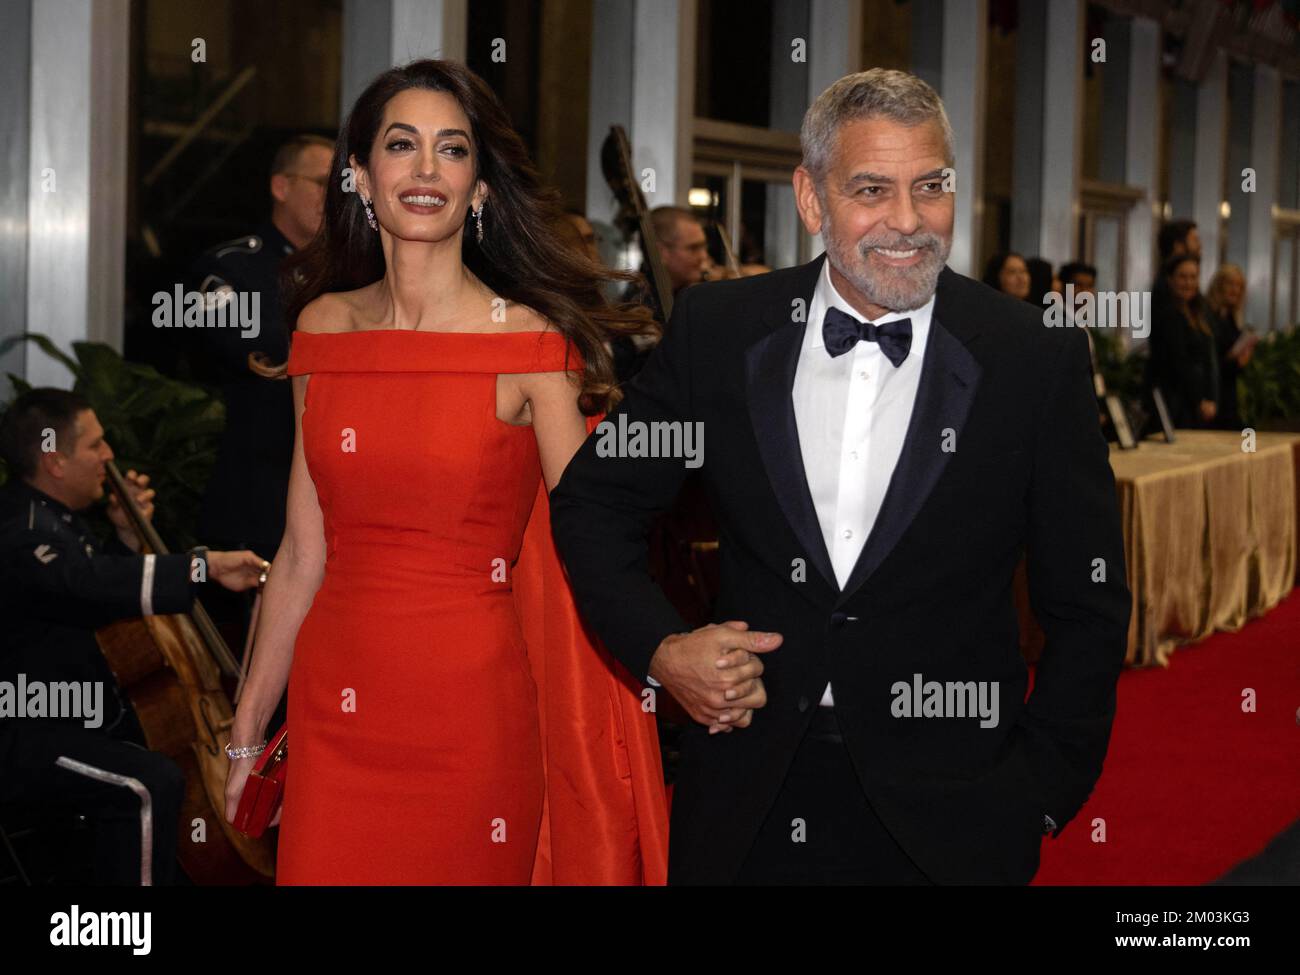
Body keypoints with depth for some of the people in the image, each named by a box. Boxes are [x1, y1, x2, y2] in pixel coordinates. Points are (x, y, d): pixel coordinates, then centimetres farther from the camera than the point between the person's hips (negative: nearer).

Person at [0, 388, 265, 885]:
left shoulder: (49, 512, 9)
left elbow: (98, 584, 19)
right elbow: (95, 585, -41)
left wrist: (127, 535, 1)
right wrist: (207, 565, -44)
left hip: (77, 713, 11)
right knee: (152, 784, -28)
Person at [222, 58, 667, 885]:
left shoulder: (532, 344, -7)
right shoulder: (325, 328, 5)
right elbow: (303, 553, 9)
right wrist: (248, 730, 10)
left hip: (475, 715, -3)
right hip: (336, 715, 3)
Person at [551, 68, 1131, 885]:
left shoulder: (1038, 360, -6)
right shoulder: (717, 331, -2)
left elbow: (1088, 608, -1)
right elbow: (592, 501, 8)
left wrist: (1040, 799, -5)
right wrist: (660, 648, -5)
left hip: (947, 819, -1)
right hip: (749, 804, 2)